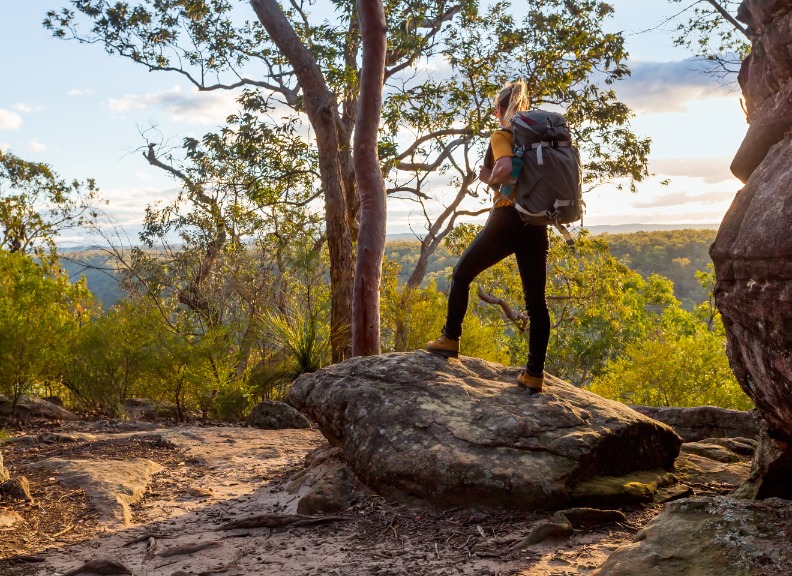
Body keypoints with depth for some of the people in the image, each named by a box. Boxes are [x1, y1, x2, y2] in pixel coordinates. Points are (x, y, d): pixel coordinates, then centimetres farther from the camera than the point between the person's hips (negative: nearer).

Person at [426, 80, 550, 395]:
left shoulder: (501, 136, -4)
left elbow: (505, 169, -24)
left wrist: (488, 179, -5)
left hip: (507, 220, -5)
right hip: (537, 225, 5)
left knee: (462, 275, 16)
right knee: (536, 301, 4)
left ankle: (450, 340, 20)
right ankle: (535, 373, 4)